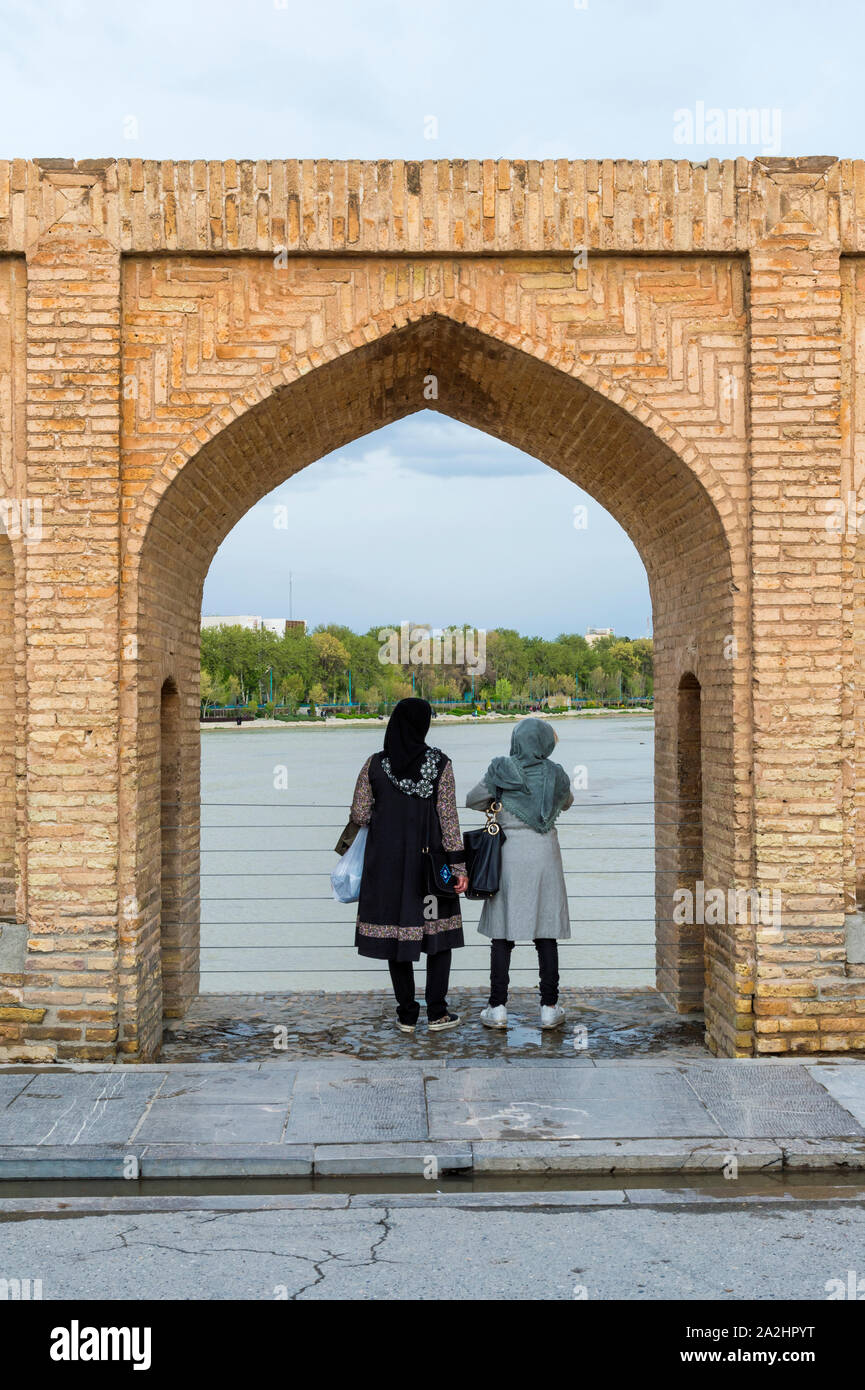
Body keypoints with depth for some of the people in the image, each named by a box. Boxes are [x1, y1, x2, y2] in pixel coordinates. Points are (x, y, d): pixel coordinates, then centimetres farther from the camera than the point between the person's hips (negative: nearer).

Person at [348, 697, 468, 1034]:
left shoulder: (375, 765, -5)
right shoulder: (440, 764, -9)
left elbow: (359, 815, -2)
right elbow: (448, 819, -10)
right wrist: (459, 866, -6)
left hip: (387, 861, 1)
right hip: (430, 860, -1)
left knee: (395, 929, 9)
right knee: (440, 929, 13)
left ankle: (407, 1015, 13)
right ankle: (436, 1013, 11)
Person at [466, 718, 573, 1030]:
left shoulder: (501, 771, -7)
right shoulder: (556, 775, 1)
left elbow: (472, 800, 5)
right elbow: (566, 802, 21)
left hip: (509, 855, -2)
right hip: (545, 855, 2)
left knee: (502, 935, 4)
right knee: (546, 935, 6)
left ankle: (498, 1008, 5)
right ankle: (549, 1009, 8)